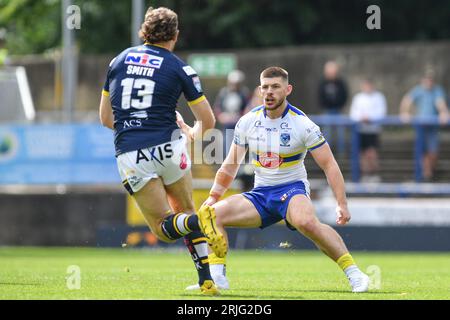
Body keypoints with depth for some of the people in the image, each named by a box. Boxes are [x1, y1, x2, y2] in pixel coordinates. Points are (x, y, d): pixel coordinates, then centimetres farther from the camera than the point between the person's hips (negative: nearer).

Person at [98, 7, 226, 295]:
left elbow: (106, 118, 16)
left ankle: (199, 221, -29)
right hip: (168, 148, -1)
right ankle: (207, 280, 4)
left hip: (129, 154, 1)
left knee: (164, 228, 5)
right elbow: (208, 121, 7)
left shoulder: (119, 61, 11)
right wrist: (192, 134, 29)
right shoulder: (180, 69, 3)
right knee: (186, 210, 19)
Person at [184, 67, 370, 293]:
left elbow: (329, 165, -8)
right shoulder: (247, 122, 2)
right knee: (213, 213, -14)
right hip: (259, 194, 5)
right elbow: (231, 165, 13)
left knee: (306, 221, -38)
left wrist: (342, 204, -16)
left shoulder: (302, 124, -10)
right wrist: (213, 196, 8)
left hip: (292, 189, -5)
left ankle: (353, 272, -29)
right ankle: (216, 277, -11)